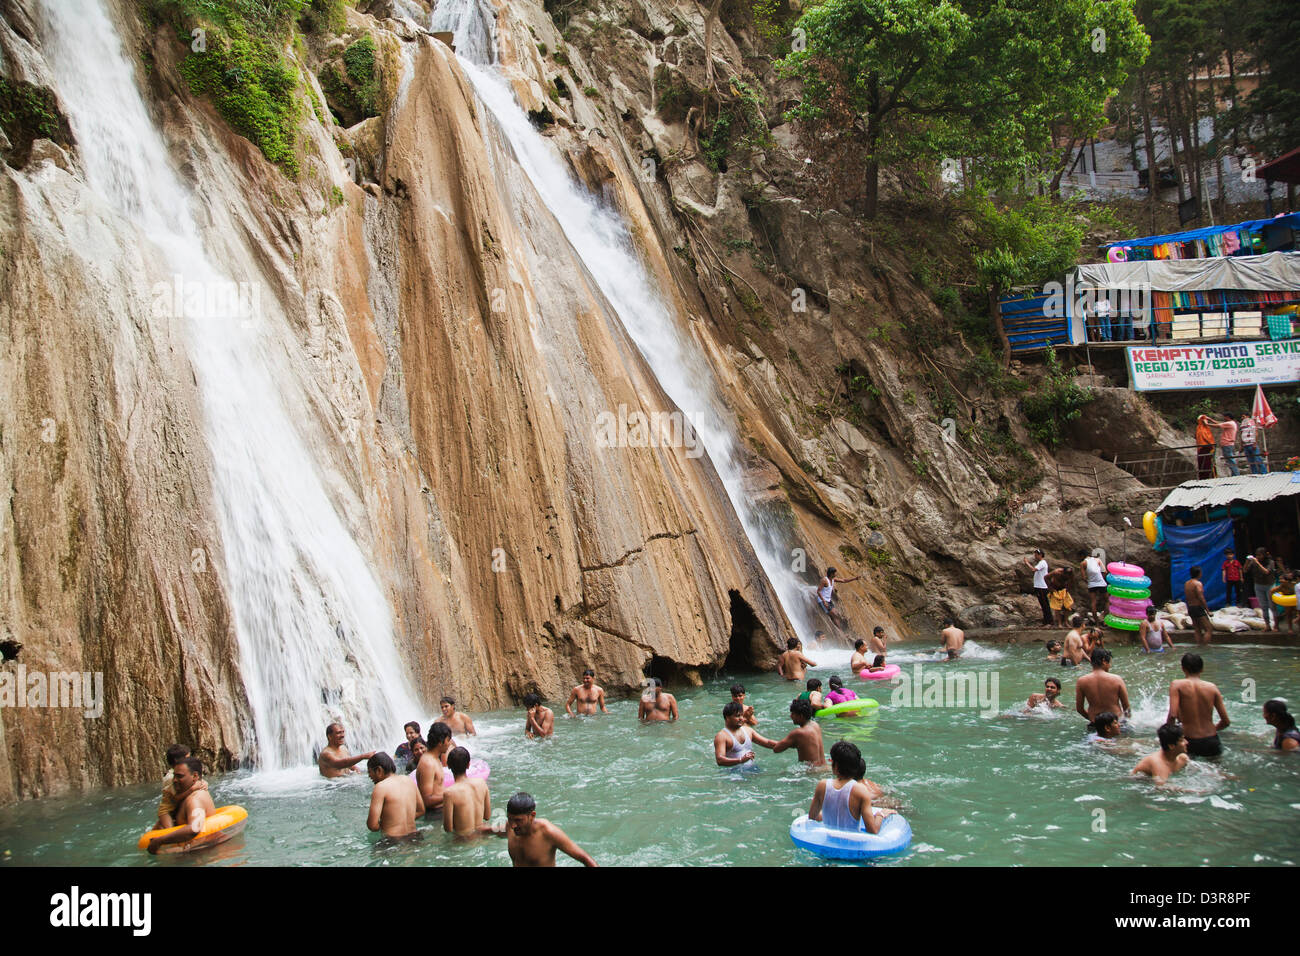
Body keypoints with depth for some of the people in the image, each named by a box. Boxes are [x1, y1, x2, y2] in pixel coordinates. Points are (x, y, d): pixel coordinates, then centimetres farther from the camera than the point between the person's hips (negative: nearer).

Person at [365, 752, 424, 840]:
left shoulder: (381, 787, -11)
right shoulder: (409, 780, 8)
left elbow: (372, 825, -14)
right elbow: (421, 811, 18)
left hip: (393, 839, -7)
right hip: (413, 835, 7)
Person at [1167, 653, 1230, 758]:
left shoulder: (1177, 685, -6)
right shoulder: (1212, 687, 4)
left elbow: (1173, 715, -17)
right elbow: (1226, 721, 4)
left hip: (1190, 744, -4)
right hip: (1212, 745, 4)